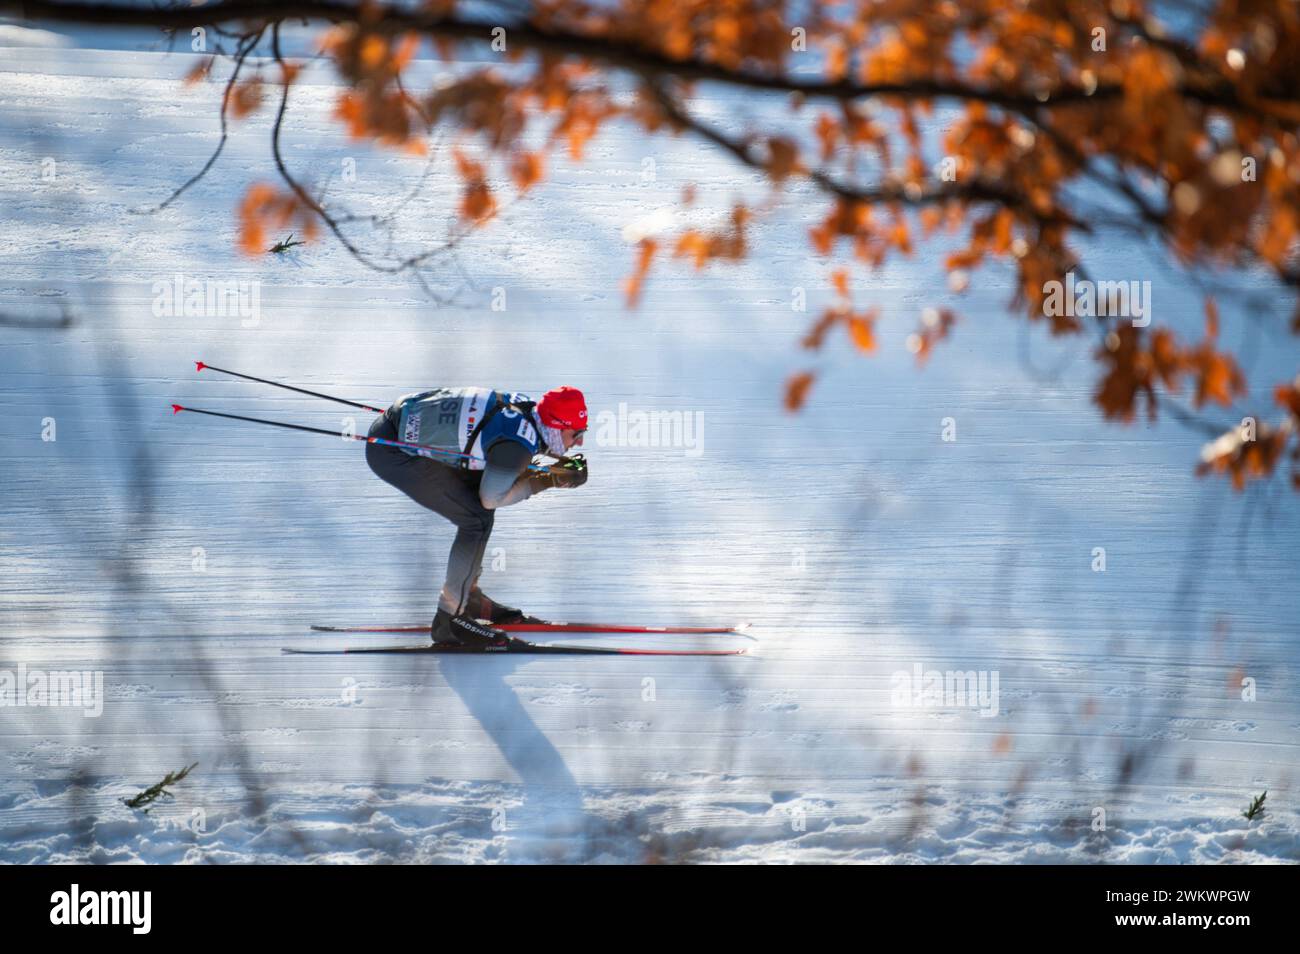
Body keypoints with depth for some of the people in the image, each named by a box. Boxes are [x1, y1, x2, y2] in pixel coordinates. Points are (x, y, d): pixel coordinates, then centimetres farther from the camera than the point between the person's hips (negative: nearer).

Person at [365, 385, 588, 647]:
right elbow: (491, 497, -13)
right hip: (392, 453, -9)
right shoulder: (519, 444, -24)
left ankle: (468, 594, 29)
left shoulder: (527, 407, 1)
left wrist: (557, 468, 2)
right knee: (477, 520, -9)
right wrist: (545, 481, -7)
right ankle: (448, 619, -1)